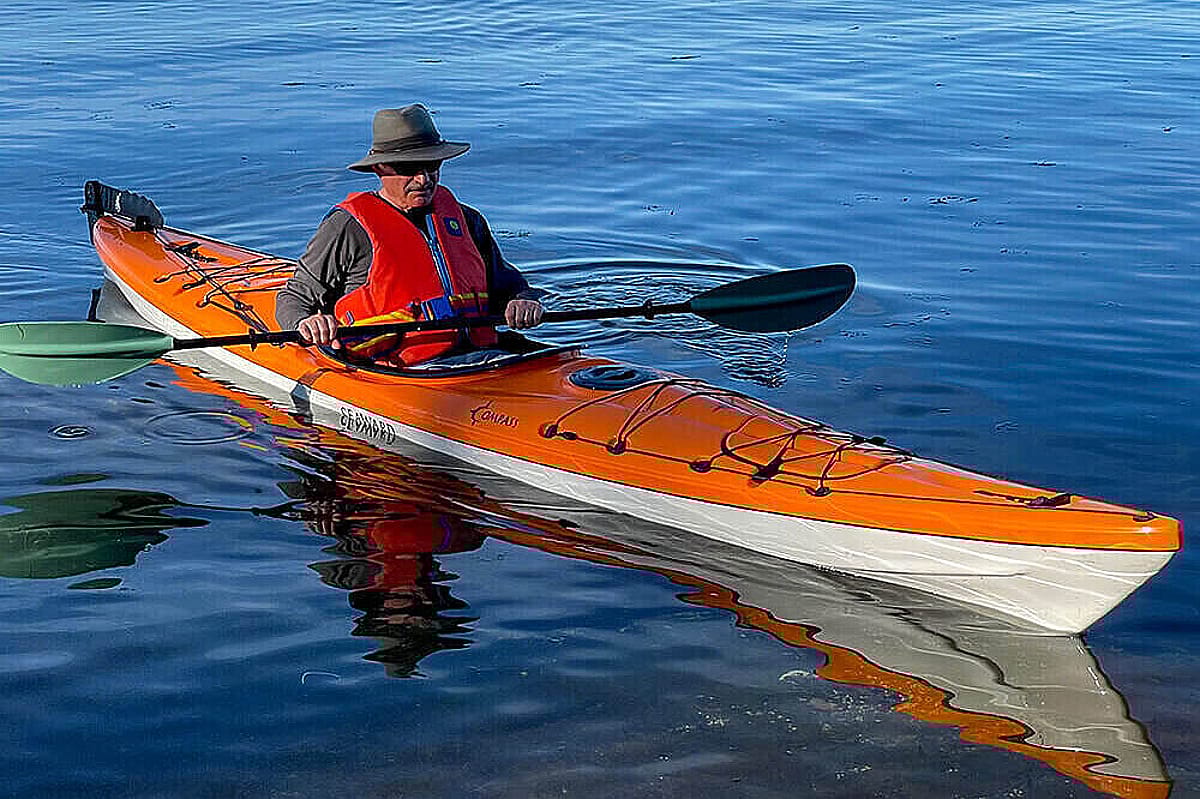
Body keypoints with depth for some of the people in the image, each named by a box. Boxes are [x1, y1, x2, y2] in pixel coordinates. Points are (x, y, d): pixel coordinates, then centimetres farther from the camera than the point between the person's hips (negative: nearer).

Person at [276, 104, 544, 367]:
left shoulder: (463, 218, 20)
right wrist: (306, 324, -13)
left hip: (481, 356, 6)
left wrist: (525, 300, 8)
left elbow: (506, 283, 32)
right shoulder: (348, 227, 4)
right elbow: (293, 297, 11)